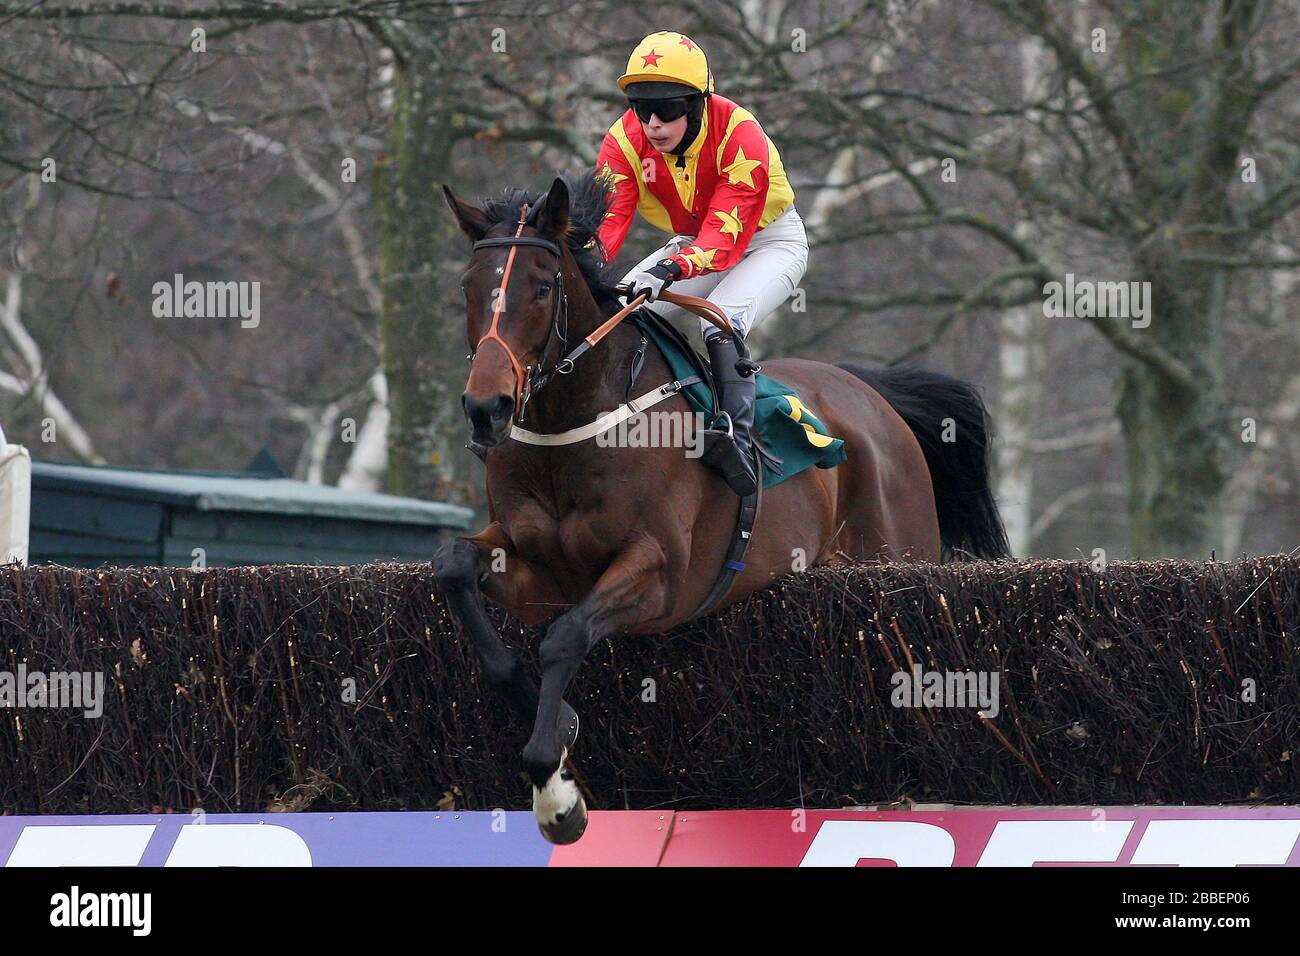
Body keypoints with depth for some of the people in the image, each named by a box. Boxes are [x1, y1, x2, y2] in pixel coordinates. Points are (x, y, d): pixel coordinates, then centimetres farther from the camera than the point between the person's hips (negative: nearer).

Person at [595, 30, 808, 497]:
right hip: (691, 244, 6)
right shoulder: (625, 142, -19)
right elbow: (607, 216, -29)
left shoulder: (740, 135, -34)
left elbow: (726, 233, -42)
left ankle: (738, 439, -49)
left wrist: (670, 270, -61)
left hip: (769, 240, -6)